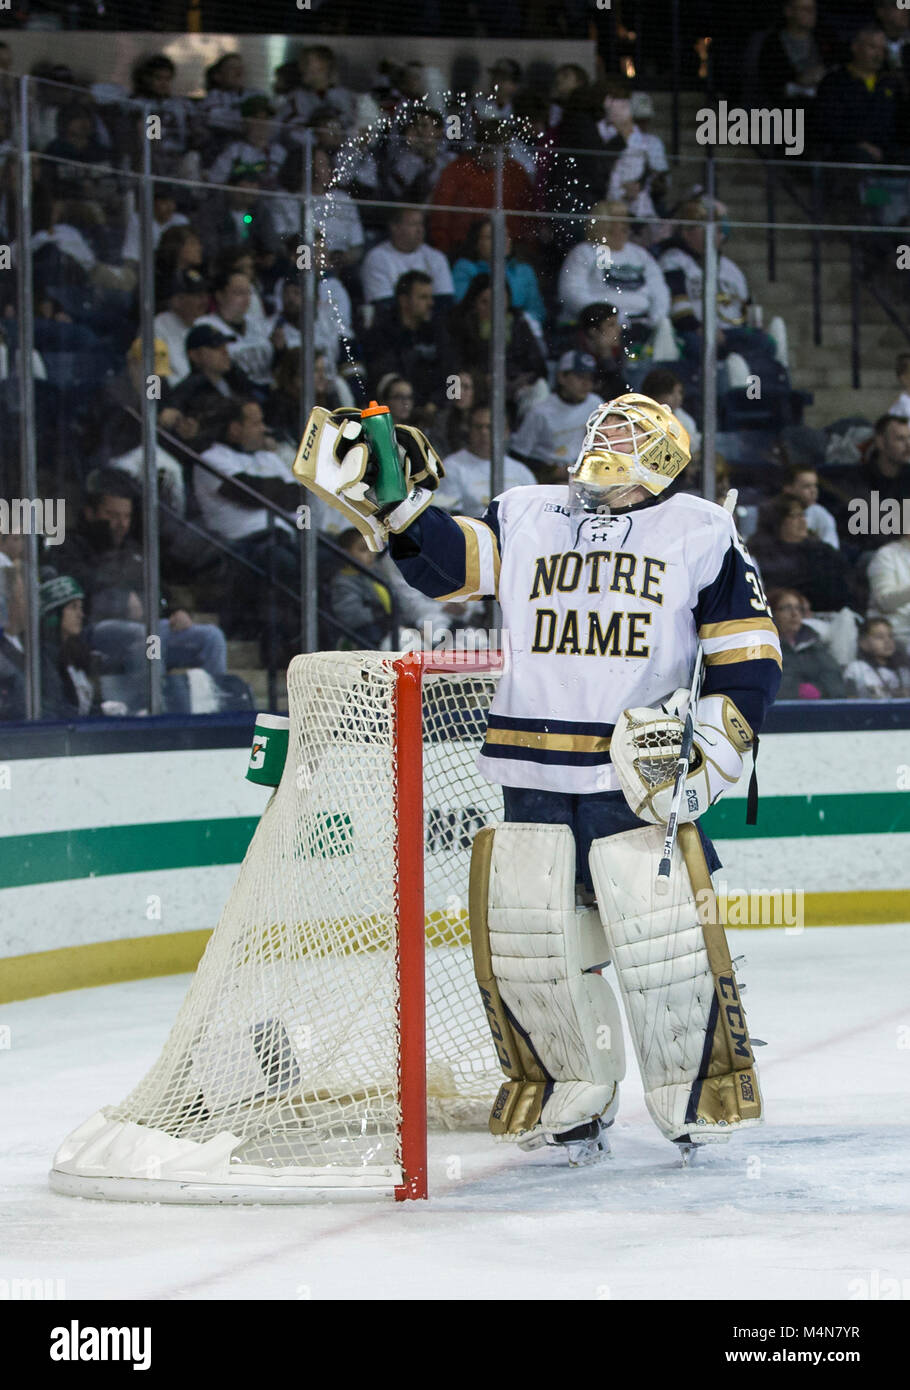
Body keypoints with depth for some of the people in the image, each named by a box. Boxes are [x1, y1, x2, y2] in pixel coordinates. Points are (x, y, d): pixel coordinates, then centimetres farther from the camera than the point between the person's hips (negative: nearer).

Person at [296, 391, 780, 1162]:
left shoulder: (701, 533, 5)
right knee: (526, 941, 0)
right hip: (534, 774, 3)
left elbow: (749, 660, 4)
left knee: (663, 941, -12)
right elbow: (446, 561, 5)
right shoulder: (525, 517, 14)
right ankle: (576, 1097, 17)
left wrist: (709, 754, -7)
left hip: (639, 776, -3)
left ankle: (698, 1098, 6)